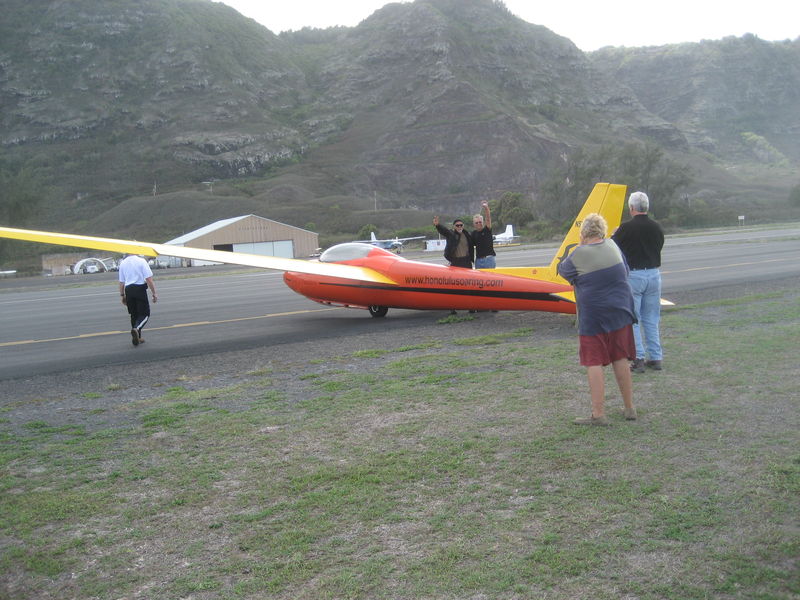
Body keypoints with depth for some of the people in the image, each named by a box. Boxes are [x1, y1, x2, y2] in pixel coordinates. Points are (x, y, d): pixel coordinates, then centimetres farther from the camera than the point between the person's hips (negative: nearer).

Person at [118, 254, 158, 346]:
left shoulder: (122, 263, 8)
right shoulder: (141, 261, -7)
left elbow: (121, 282, 12)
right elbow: (149, 279, -11)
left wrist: (122, 295, 23)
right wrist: (154, 294, -6)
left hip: (128, 290, 5)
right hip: (140, 289, -5)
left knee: (134, 314, 15)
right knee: (145, 314, 1)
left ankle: (137, 338, 17)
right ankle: (136, 328, -25)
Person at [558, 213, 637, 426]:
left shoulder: (579, 254, -14)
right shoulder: (612, 246, 3)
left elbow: (562, 270, 5)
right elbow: (625, 271, 16)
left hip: (593, 318, -6)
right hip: (619, 313, 6)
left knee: (594, 363, 0)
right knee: (620, 360, 14)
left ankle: (598, 414, -1)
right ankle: (629, 409, 23)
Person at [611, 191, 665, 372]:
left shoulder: (626, 228, -13)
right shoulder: (656, 228, 2)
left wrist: (615, 234, 19)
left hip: (632, 276, -5)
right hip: (653, 275, 5)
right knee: (651, 319, 13)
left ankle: (639, 359, 0)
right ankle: (656, 358, 15)